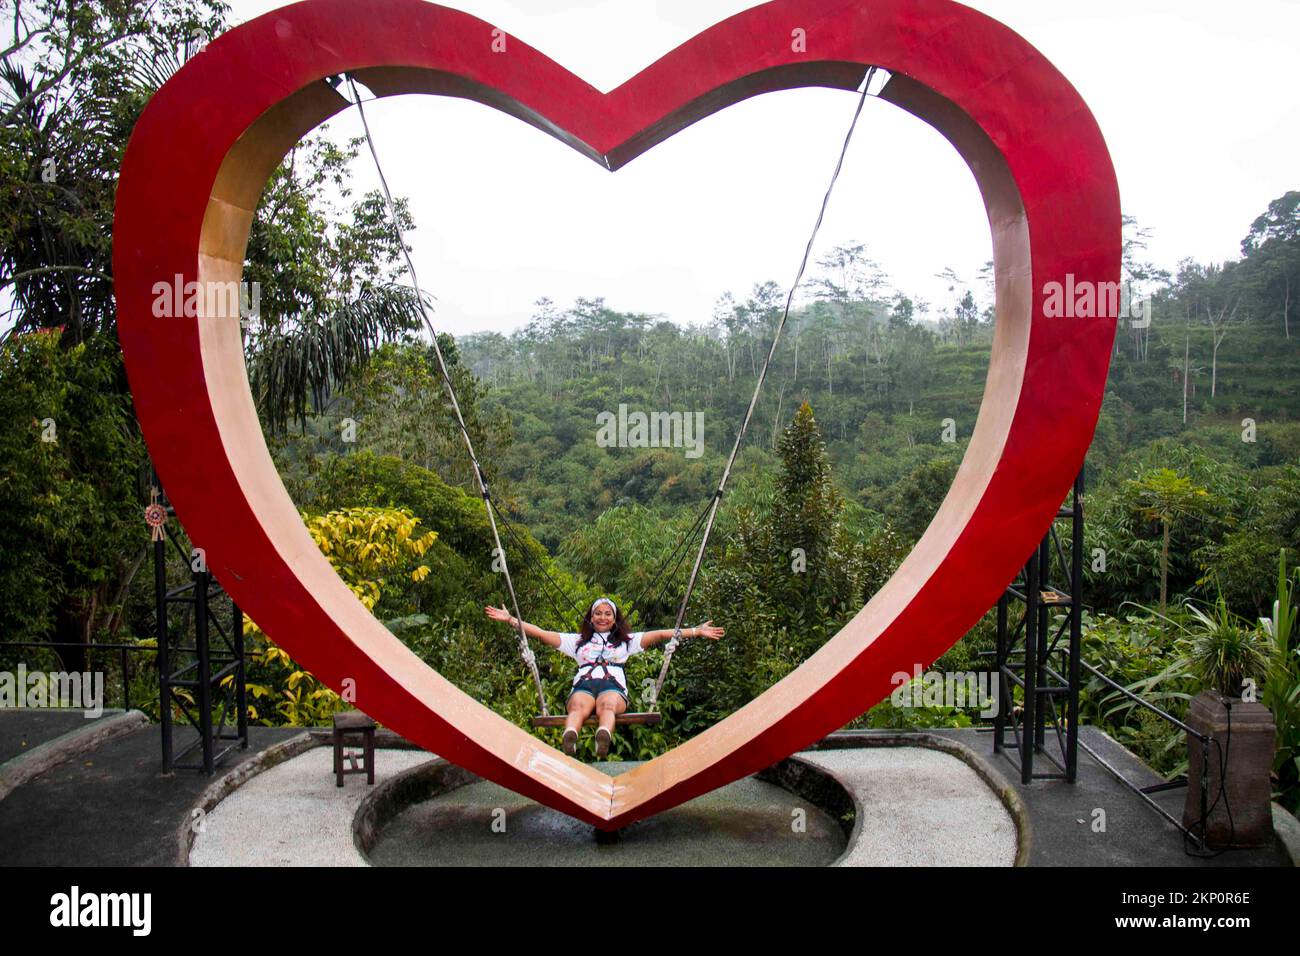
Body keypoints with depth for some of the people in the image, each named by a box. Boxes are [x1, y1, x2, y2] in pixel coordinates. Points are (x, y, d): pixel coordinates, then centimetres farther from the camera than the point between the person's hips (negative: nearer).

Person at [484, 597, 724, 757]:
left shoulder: (627, 640, 32)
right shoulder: (577, 641, 33)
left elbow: (660, 635, 22)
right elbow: (542, 634, 28)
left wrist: (695, 632, 14)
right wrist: (511, 620, 21)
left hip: (613, 686, 0)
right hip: (583, 684, 1)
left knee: (607, 705, -39)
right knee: (578, 707, -37)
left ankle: (604, 738, -72)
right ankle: (569, 739, -71)